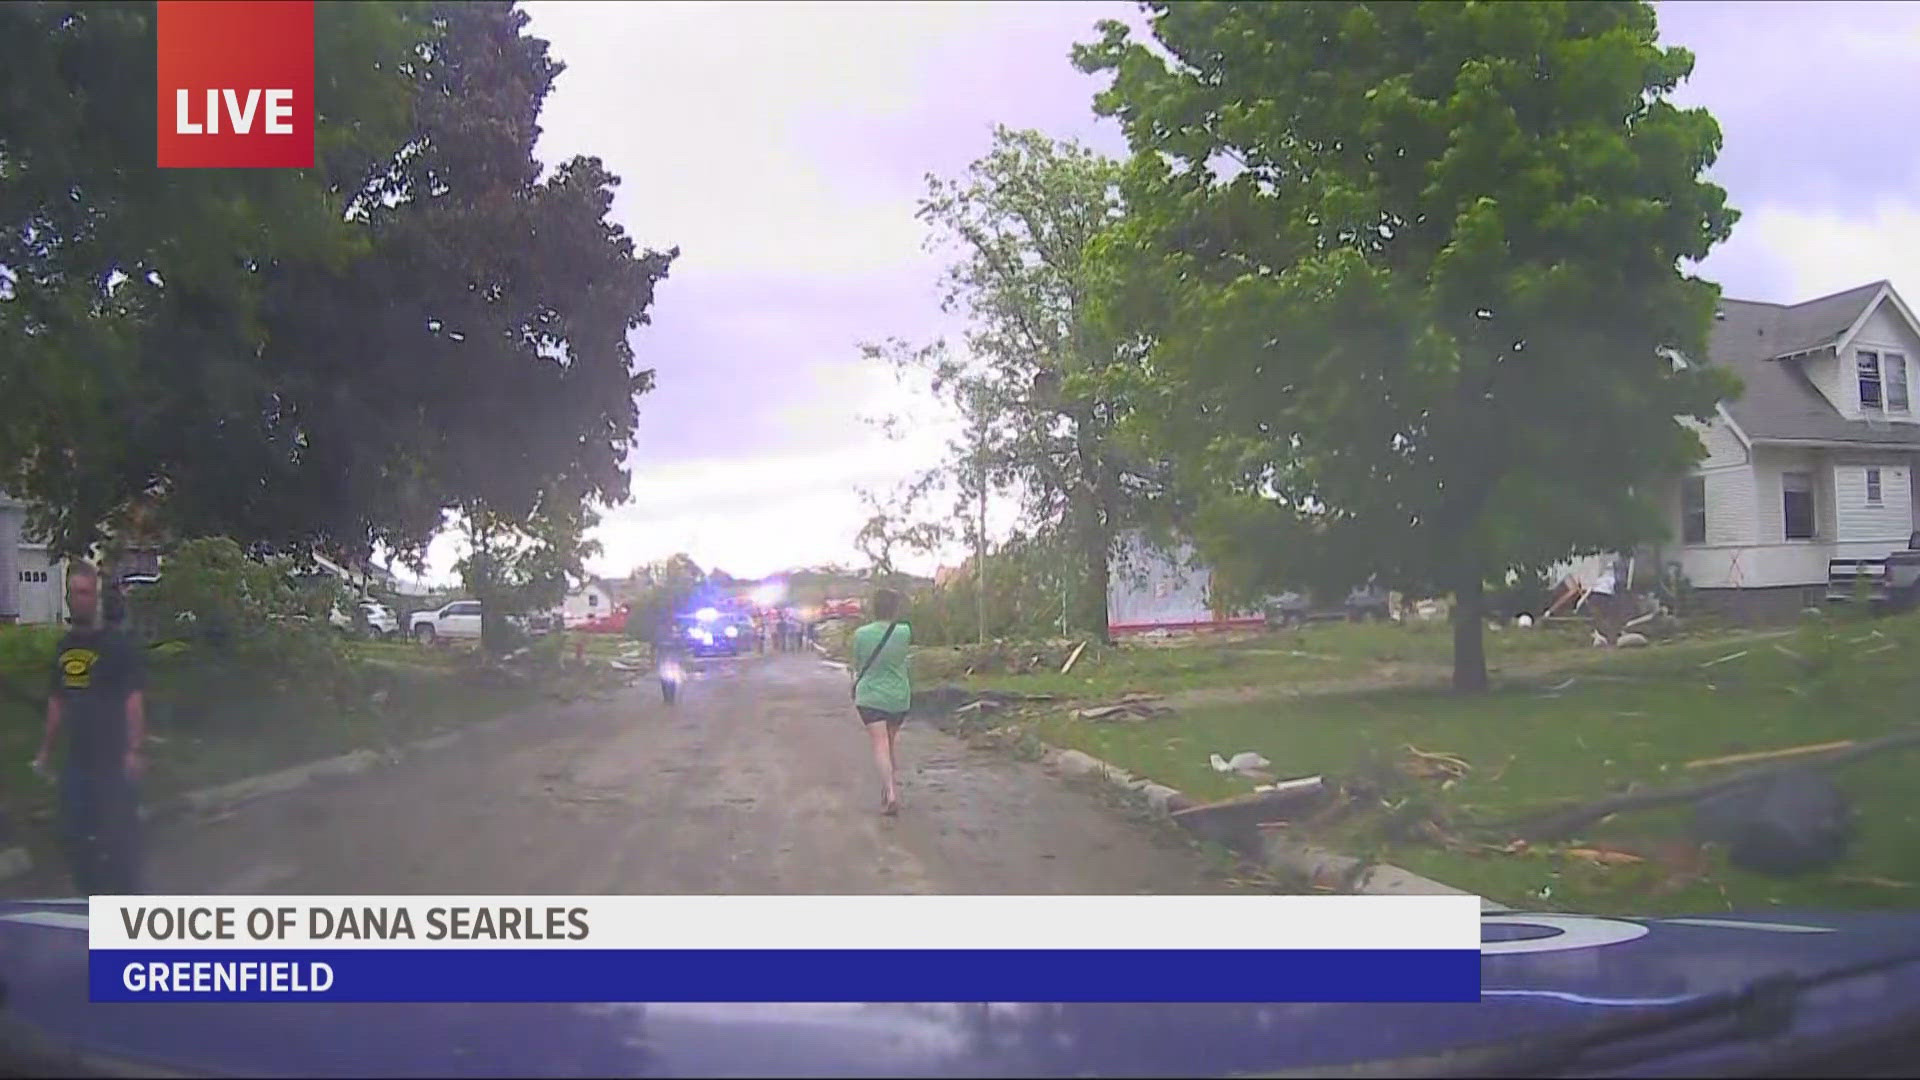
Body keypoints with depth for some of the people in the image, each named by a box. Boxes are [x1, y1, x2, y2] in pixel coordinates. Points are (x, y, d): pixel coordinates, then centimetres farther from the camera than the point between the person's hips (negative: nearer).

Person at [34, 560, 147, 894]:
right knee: (74, 835, 12)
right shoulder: (64, 647, 10)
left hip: (113, 760, -7)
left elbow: (134, 700, -14)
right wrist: (45, 751, 17)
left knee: (120, 837, -3)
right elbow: (57, 702, 17)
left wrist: (134, 750, -23)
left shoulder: (117, 643, -9)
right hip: (77, 760, 7)